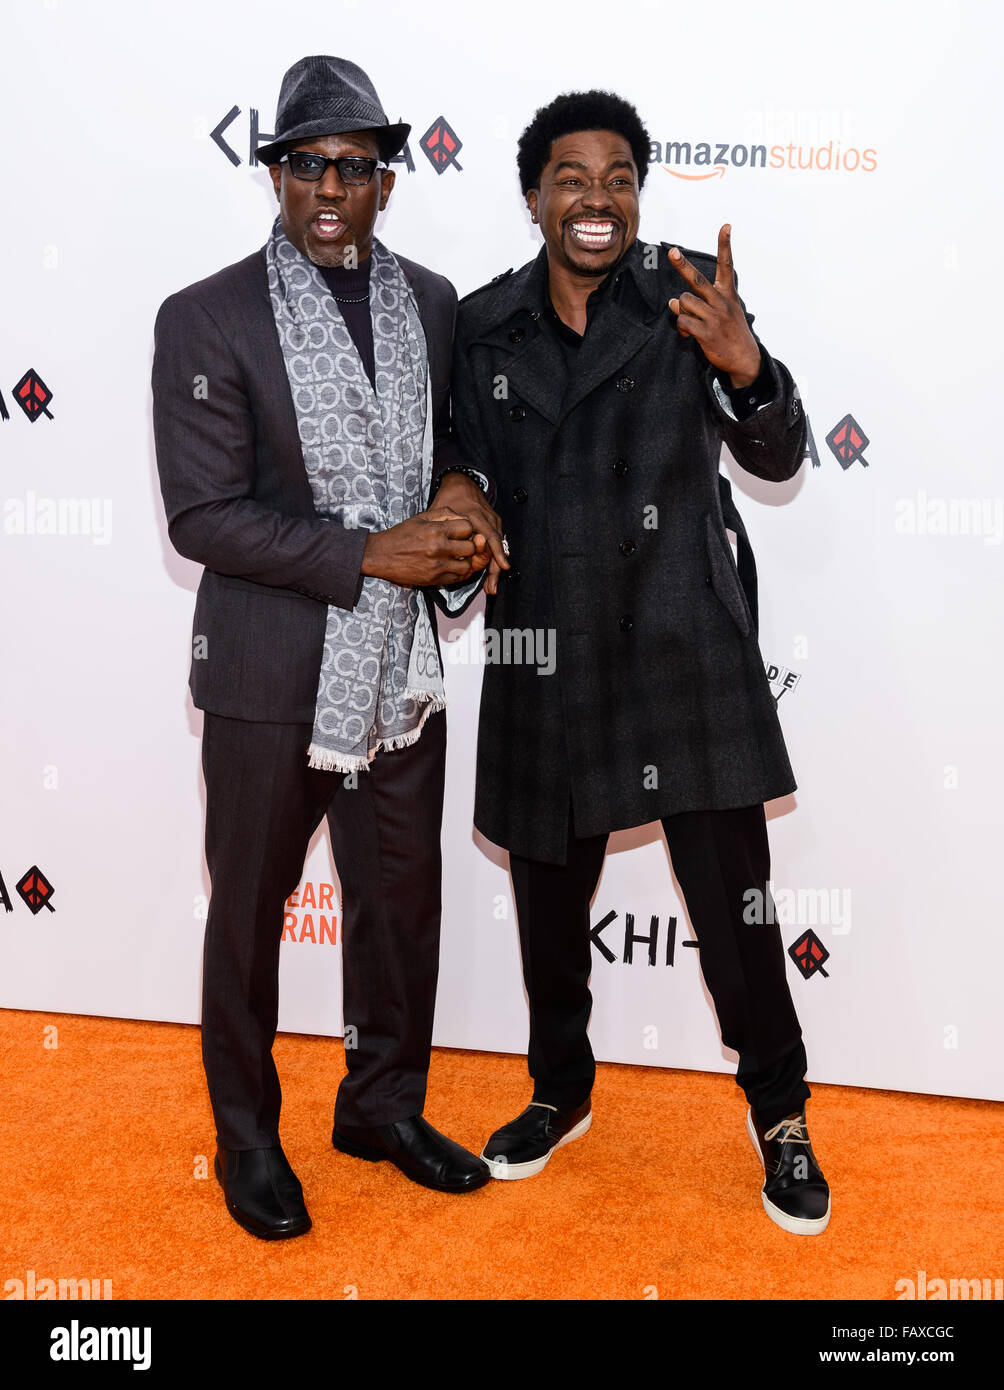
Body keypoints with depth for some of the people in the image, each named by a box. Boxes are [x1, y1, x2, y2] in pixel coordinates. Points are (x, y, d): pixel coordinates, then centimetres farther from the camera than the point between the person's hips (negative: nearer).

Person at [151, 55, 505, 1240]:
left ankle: (383, 1106, 38)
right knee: (249, 910, 11)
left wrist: (463, 489, -7)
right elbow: (203, 516, -14)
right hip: (271, 677, -4)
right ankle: (246, 1135, 33)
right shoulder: (205, 320, -9)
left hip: (402, 666, 5)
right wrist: (370, 552, -21)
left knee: (402, 898, 16)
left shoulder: (432, 302, 6)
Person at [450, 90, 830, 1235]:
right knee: (548, 908, 17)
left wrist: (745, 371, -30)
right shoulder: (485, 324, 5)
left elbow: (777, 458, -10)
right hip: (543, 661, 3)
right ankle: (561, 1095, 41)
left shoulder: (689, 295, -3)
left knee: (734, 912, 1)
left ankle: (778, 1116, 27)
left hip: (686, 657, -3)